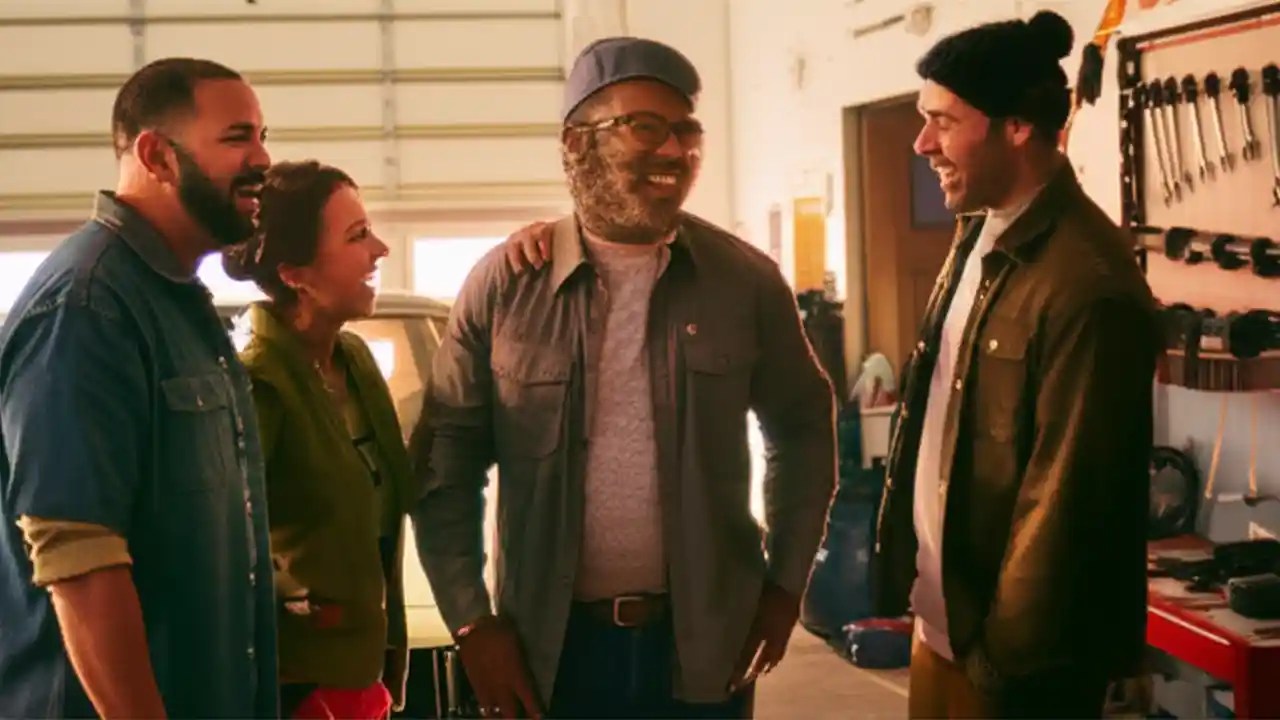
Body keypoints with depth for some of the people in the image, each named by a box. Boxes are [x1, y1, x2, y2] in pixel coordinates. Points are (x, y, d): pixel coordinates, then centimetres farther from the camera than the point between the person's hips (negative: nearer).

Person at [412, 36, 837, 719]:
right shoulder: (503, 285, -3)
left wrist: (785, 583, 6)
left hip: (705, 644, 1)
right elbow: (445, 463, 0)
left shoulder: (746, 280, 0)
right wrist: (472, 622, -4)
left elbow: (804, 426, 11)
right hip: (550, 648, -1)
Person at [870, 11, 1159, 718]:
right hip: (939, 616, 8)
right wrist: (913, 584, 12)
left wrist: (1005, 663, -16)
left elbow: (1062, 500, -21)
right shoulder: (979, 238, 6)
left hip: (1005, 645, -8)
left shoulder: (1088, 282, -23)